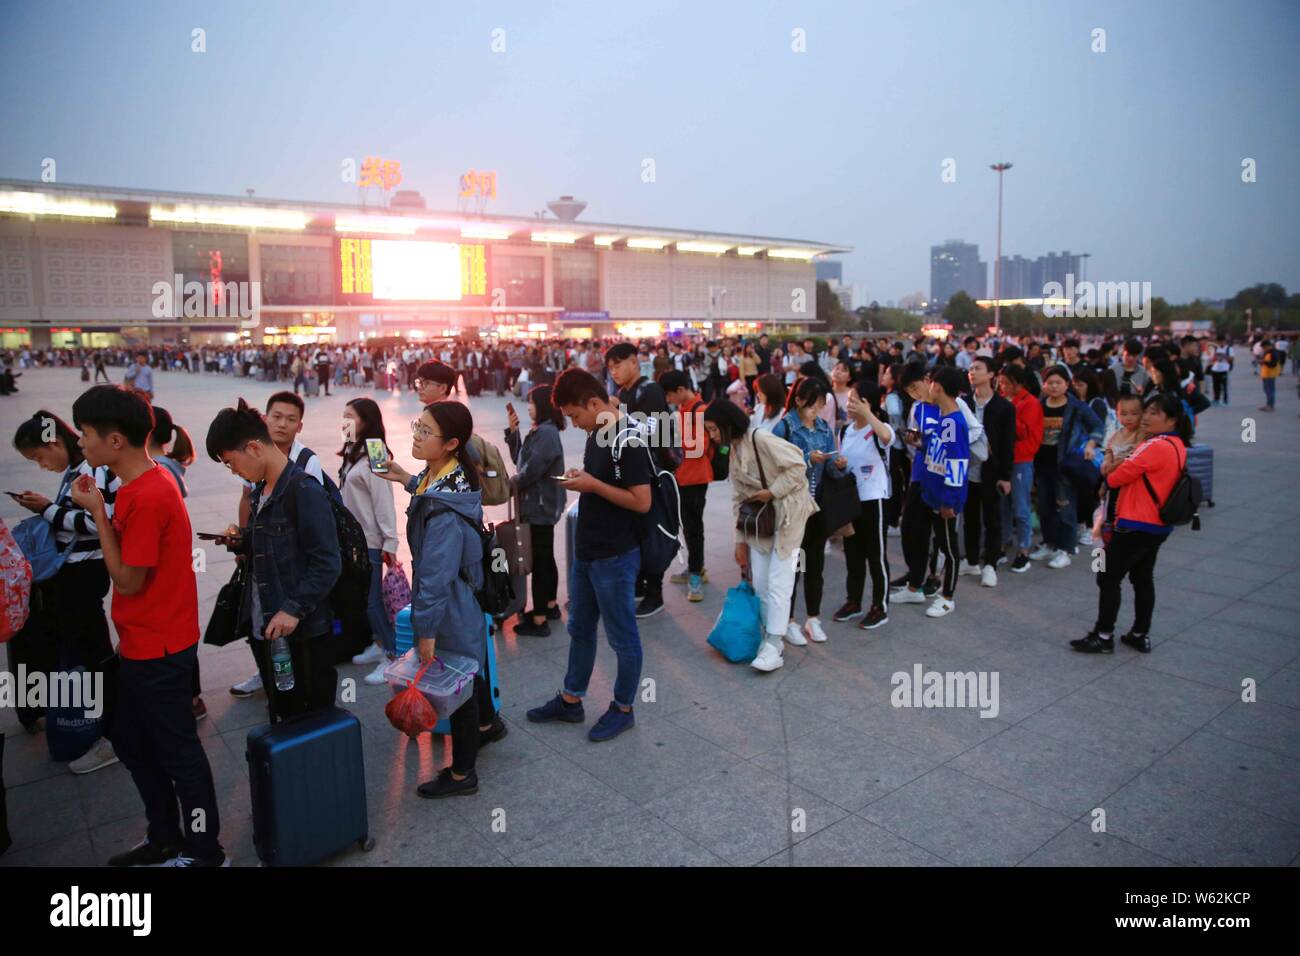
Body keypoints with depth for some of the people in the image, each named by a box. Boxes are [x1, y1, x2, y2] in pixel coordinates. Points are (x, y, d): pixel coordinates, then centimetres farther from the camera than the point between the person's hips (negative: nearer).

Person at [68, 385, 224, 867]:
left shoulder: (147, 497, -25)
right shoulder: (145, 483, 6)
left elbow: (128, 579, -19)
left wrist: (97, 512, -18)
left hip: (158, 649, -10)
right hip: (144, 643, 10)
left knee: (176, 749, 4)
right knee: (131, 740, 21)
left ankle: (203, 850, 21)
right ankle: (165, 838, 37)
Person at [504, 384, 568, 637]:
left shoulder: (546, 433, -19)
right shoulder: (539, 431, 12)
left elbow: (531, 470, -22)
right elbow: (519, 460, 16)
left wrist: (509, 486, -5)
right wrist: (513, 431, 7)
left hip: (539, 507, -10)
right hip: (540, 505, 10)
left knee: (539, 561, -4)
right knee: (545, 558, 20)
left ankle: (539, 620, 2)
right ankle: (550, 606, 34)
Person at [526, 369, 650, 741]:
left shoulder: (628, 440, -20)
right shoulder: (595, 435, 7)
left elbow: (641, 501, -23)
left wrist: (593, 485, -20)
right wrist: (581, 479, 0)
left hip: (615, 556, -9)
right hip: (586, 550, 9)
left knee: (622, 636, 8)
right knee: (580, 629, 20)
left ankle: (623, 708, 25)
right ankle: (570, 700, 36)